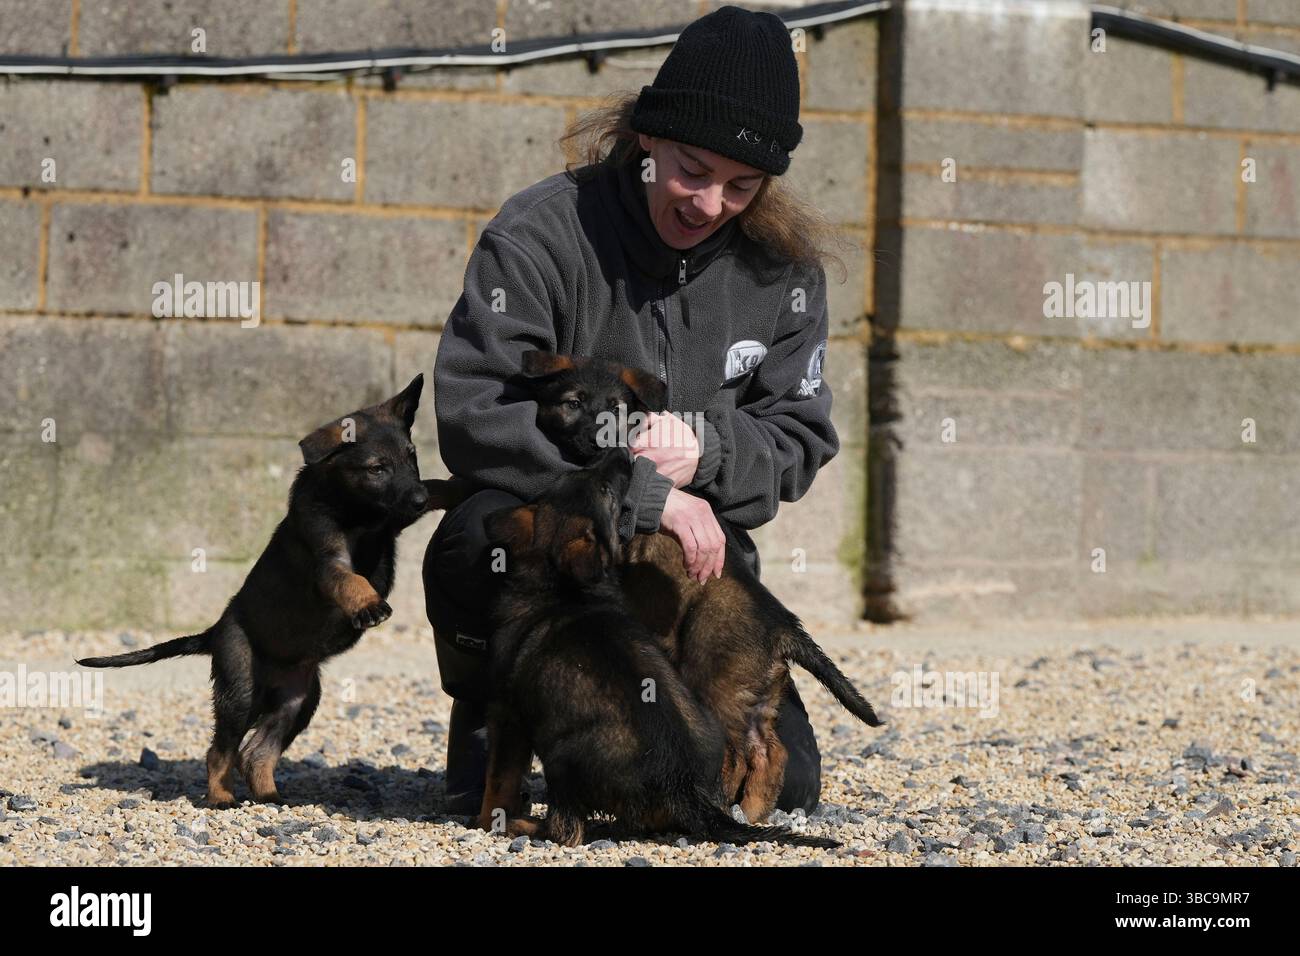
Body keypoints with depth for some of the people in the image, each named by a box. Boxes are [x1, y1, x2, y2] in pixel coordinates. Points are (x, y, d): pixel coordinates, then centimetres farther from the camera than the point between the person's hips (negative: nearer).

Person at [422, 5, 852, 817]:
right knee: (484, 536, -39)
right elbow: (474, 417, -24)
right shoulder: (543, 233, -15)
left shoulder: (782, 268, -1)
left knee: (784, 782, -11)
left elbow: (799, 439, 3)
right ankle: (488, 722, -6)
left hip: (696, 549, 4)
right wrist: (646, 494, -27)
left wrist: (708, 447, -20)